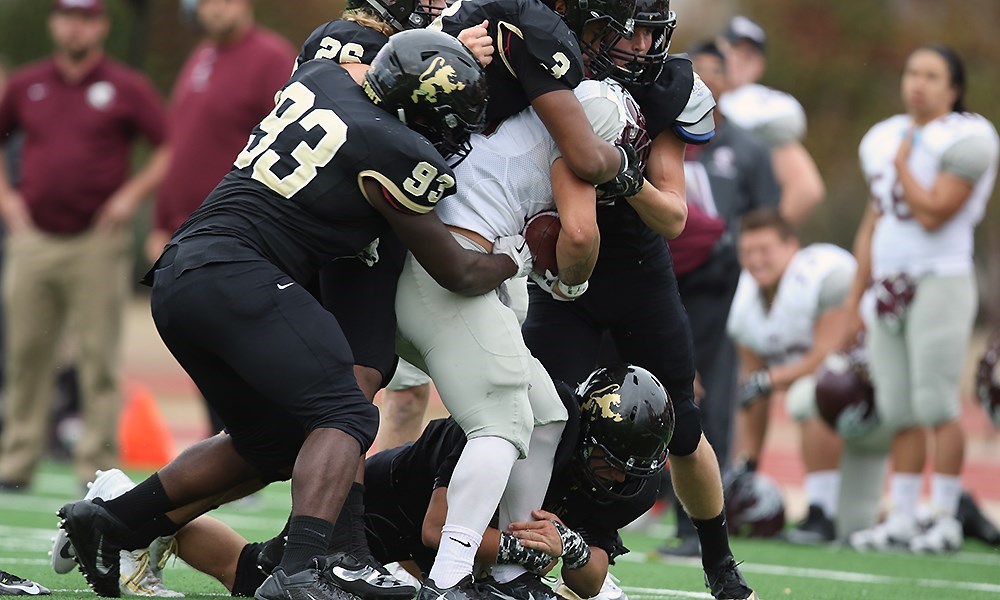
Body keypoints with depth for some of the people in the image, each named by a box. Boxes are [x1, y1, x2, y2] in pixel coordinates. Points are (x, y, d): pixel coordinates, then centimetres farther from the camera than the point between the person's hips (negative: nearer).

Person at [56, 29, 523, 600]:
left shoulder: (319, 77, 14)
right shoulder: (394, 153, -5)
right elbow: (459, 273, 7)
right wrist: (513, 261, 27)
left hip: (174, 282, 9)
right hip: (235, 274, -9)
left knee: (270, 443, 18)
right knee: (344, 417, -14)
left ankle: (112, 521, 18)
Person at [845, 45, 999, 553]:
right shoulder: (885, 138, 15)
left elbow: (932, 214, -18)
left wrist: (902, 162, -8)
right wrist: (854, 297, 18)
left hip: (940, 281, -7)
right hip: (889, 286, 7)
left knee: (935, 405, -9)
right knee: (899, 411, 7)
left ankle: (945, 521, -4)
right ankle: (900, 520, 10)